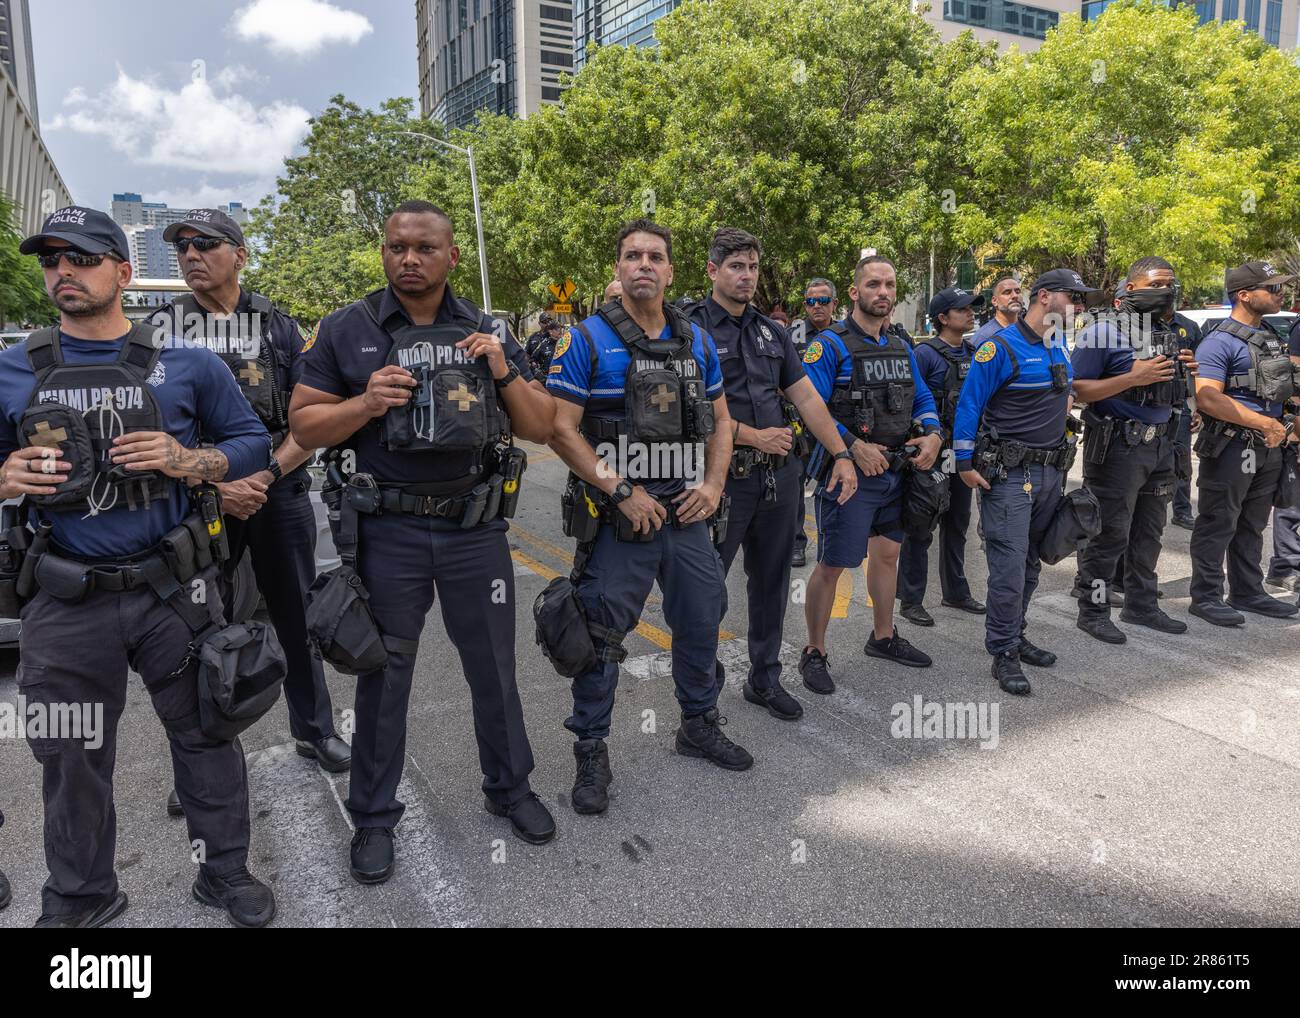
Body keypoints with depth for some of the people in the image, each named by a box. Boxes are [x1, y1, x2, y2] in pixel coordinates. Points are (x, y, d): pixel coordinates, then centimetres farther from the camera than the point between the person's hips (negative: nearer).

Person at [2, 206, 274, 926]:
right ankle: (79, 899, 37)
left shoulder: (187, 365, -1)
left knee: (206, 735, 13)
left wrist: (187, 461, -14)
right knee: (72, 760, 14)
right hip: (67, 603, 1)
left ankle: (224, 871, 34)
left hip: (174, 590, -1)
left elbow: (252, 442, 3)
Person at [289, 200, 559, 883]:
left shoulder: (487, 332, 5)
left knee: (493, 666, 13)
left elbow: (542, 428, 4)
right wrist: (366, 403, -17)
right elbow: (303, 426, 0)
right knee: (384, 674, 11)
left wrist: (504, 373, -12)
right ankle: (374, 818, 29)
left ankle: (509, 789, 35)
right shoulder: (345, 331, 0)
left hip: (475, 527, 2)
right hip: (388, 531, -1)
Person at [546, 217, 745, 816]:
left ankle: (700, 726, 38)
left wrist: (714, 484, 1)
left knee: (702, 621, 16)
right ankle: (591, 752, 20)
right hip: (617, 518, -5)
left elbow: (720, 420, 16)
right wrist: (622, 492, -16)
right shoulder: (588, 340, -7)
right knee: (601, 635, 3)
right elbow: (560, 429, -12)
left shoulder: (697, 342, 9)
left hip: (687, 514, 5)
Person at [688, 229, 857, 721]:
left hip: (780, 473, 6)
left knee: (771, 580, 14)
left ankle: (765, 678, 28)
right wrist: (753, 436, -15)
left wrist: (843, 455, 4)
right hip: (725, 475, -6)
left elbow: (806, 397, 11)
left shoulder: (771, 331, 14)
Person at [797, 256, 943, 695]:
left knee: (887, 552, 19)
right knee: (832, 565, -2)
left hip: (894, 472, 8)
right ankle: (814, 653, 12)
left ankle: (883, 637, 37)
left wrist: (932, 435, -1)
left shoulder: (902, 348, 12)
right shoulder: (829, 345, -12)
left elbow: (922, 398, 19)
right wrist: (854, 447, -25)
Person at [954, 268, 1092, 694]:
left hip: (1051, 471, 8)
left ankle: (1015, 637, 27)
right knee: (1009, 564, -8)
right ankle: (1004, 654, 1)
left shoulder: (1060, 349, 11)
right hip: (1009, 472, -8)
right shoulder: (1001, 347, -12)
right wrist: (965, 463, -13)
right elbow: (969, 404, -11)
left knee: (1030, 562, 14)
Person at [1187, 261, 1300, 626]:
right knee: (1218, 526, -1)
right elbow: (1207, 399, -23)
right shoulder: (1220, 342, -13)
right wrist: (1265, 423, -21)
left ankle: (1248, 593, 27)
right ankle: (1205, 597, 7)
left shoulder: (1271, 337, 15)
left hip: (1269, 446, 9)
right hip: (1231, 446, -8)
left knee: (1252, 527, 16)